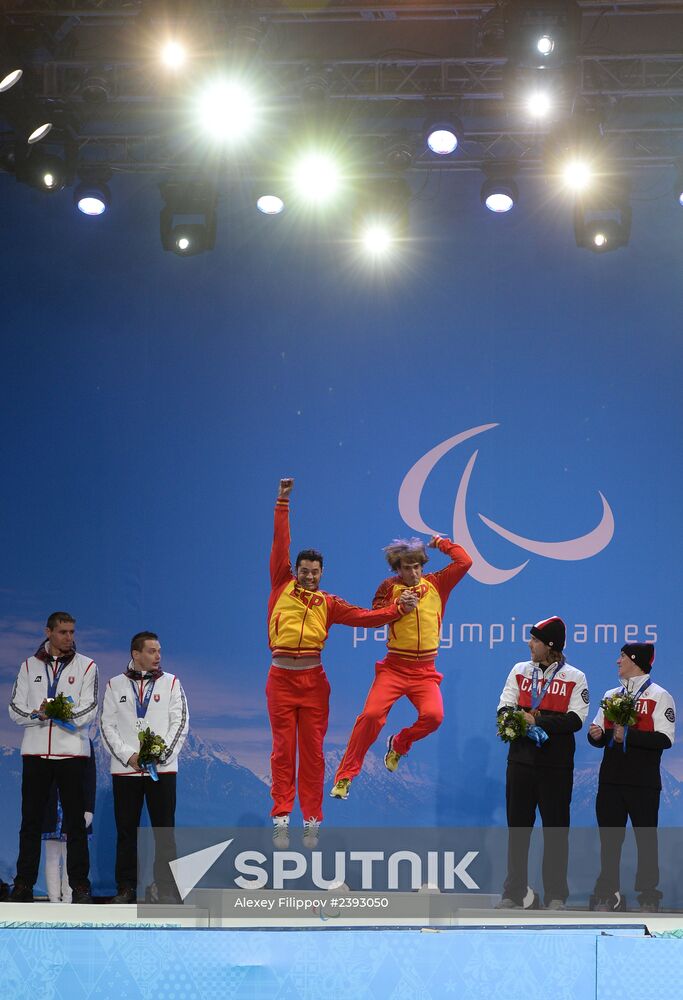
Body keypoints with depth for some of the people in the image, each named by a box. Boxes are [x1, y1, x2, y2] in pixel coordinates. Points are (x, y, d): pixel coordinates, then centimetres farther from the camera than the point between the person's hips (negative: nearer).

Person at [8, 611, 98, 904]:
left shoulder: (86, 666, 5)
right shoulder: (30, 666, 11)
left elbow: (89, 712, -5)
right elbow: (15, 709, 4)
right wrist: (39, 714, -17)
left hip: (71, 752, -2)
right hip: (35, 752, 2)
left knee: (75, 822, 1)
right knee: (31, 820, 3)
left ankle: (79, 884, 4)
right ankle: (24, 883, 8)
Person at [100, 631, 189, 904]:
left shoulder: (171, 683, 8)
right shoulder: (115, 685, 9)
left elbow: (180, 723, 2)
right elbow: (107, 725, 4)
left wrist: (160, 754, -11)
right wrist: (128, 756, -9)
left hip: (162, 769, -1)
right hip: (125, 769, 1)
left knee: (164, 831, -2)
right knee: (126, 830, 3)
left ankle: (167, 890, 1)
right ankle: (126, 889, 9)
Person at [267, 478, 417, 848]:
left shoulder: (328, 603, 11)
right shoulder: (282, 588, 7)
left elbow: (365, 617, 7)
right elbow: (280, 545, 5)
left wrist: (397, 609, -4)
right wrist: (282, 504, 2)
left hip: (313, 681, 1)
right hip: (282, 678, -1)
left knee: (312, 751, 2)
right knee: (283, 750, 0)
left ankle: (312, 822, 6)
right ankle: (281, 820, 0)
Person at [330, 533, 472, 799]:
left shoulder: (436, 584, 7)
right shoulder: (389, 587, 4)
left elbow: (464, 562, 0)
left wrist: (440, 543, 9)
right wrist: (398, 605, -14)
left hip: (425, 671, 1)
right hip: (394, 667, -1)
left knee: (433, 716, -21)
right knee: (372, 714, -18)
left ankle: (399, 744, 11)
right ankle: (345, 775, -8)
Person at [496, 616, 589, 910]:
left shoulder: (575, 677, 1)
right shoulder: (519, 671, 11)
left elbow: (576, 720, -10)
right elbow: (504, 709, 4)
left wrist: (537, 721, -17)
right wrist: (523, 721, -16)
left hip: (556, 764, -3)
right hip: (521, 760, 3)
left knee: (556, 829, 1)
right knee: (517, 827, 5)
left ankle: (555, 896, 7)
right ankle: (514, 893, 12)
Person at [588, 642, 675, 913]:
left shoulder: (659, 696, -4)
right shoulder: (611, 695, 15)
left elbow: (664, 739, -14)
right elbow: (601, 735, 19)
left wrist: (628, 735, -19)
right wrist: (596, 734, -4)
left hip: (643, 782, -5)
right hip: (611, 779, 5)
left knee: (646, 838, 1)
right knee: (609, 837, 7)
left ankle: (648, 896, 8)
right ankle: (608, 893, 15)